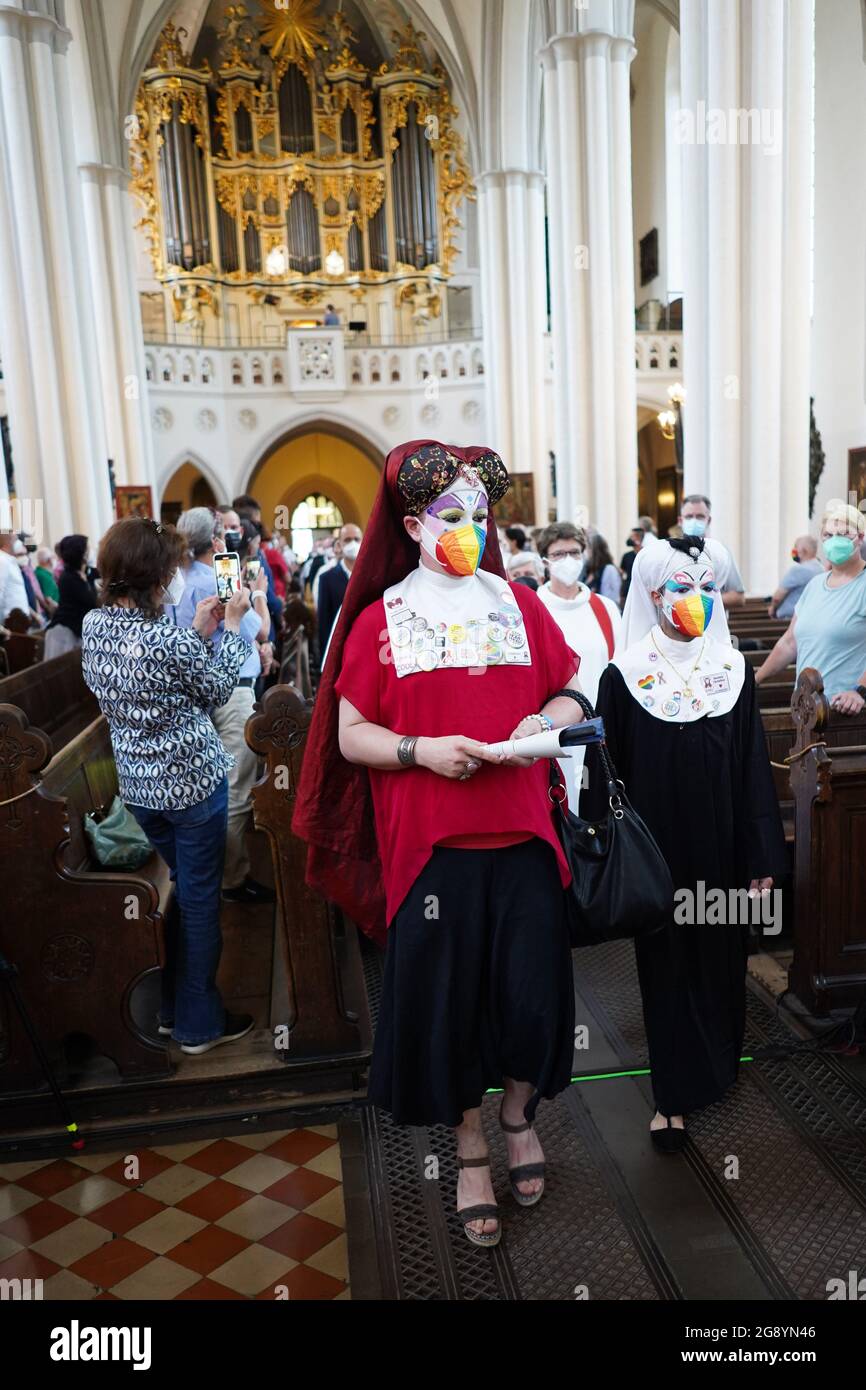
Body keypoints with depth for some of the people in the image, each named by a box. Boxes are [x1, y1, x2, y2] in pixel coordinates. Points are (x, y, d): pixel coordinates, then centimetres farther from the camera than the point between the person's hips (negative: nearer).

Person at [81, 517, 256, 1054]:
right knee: (200, 898, 8)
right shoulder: (169, 639, -25)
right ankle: (199, 1024, 23)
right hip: (193, 781, -7)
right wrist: (233, 625, 0)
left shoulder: (93, 625, -3)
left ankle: (171, 1008, 36)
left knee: (179, 888, 24)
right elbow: (218, 690, -8)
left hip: (138, 783, 7)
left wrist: (199, 631, 7)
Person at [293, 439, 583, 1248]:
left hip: (520, 834, 2)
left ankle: (519, 1111, 36)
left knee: (532, 990, 3)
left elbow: (570, 693, 13)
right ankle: (471, 1151, 33)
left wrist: (546, 719, -8)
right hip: (427, 843, -1)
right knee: (446, 996, 8)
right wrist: (421, 749, -17)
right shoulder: (379, 620, 1)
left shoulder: (518, 604, 8)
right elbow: (350, 734, 0)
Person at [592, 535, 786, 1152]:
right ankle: (674, 1096, 21)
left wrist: (762, 858, 0)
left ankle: (713, 1070, 39)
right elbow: (610, 774, -4)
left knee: (720, 957, 15)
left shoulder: (734, 672, 0)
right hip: (659, 851, -2)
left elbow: (754, 769, 1)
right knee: (667, 963, 7)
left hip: (721, 850, 3)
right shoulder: (624, 678, -7)